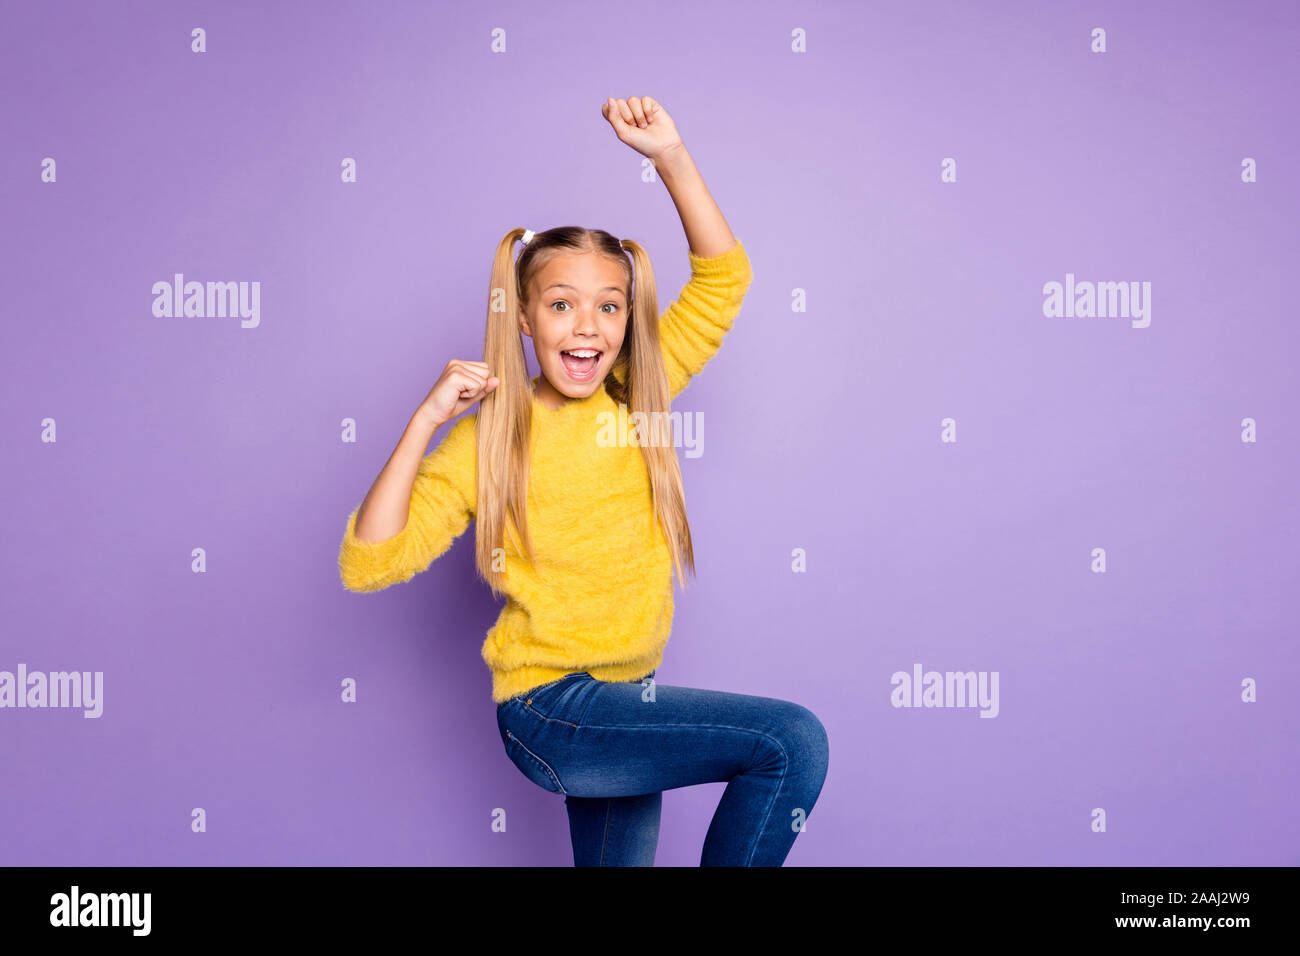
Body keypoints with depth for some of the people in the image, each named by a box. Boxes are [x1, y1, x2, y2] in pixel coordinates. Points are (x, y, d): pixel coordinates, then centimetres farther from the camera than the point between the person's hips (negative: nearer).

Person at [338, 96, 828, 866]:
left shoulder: (638, 397, 2)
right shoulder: (491, 435, -9)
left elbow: (724, 274, 2)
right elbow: (367, 564, -15)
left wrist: (669, 154, -8)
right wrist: (425, 422, -22)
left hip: (628, 702, 5)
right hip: (550, 708, -5)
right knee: (794, 742, -19)